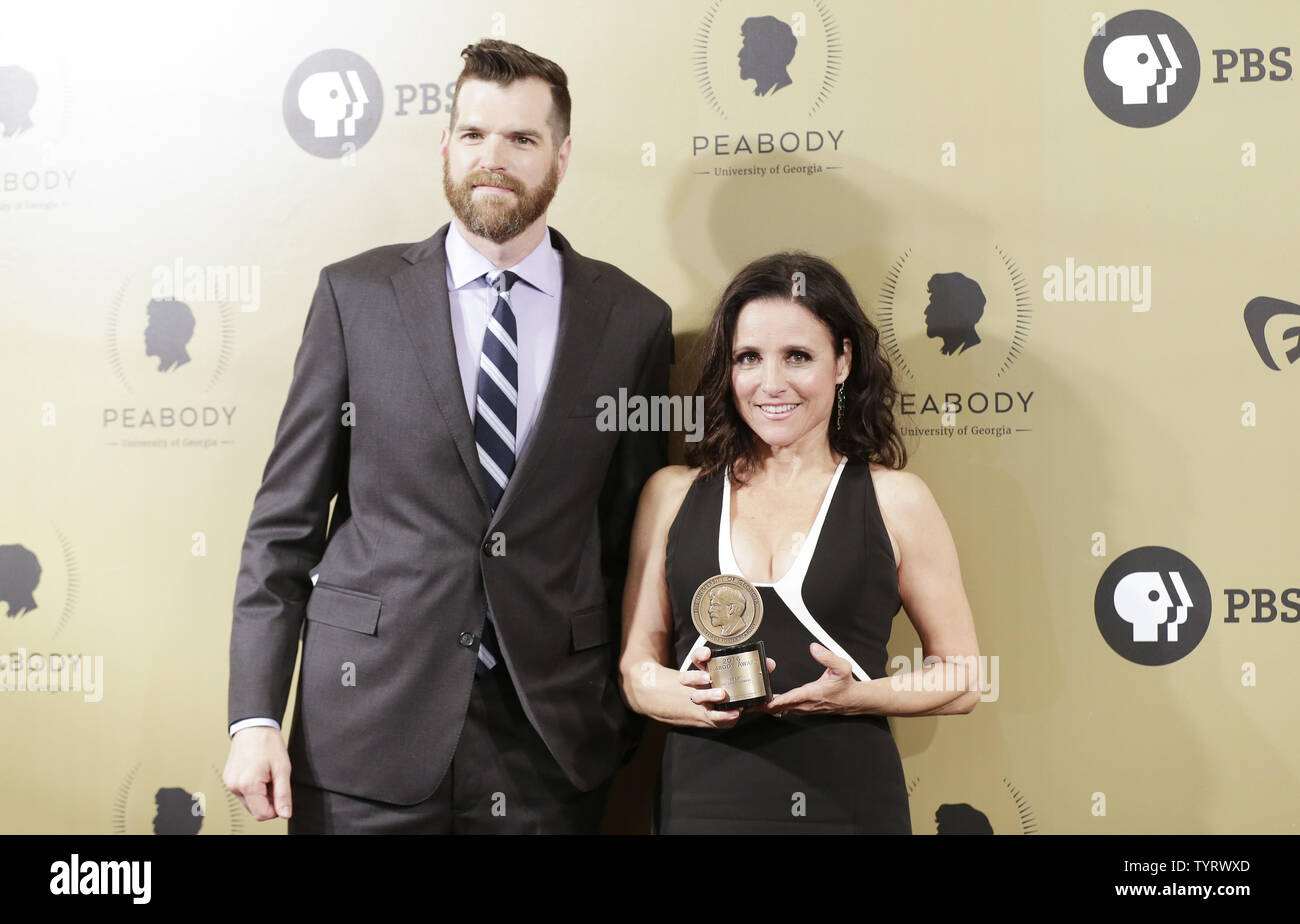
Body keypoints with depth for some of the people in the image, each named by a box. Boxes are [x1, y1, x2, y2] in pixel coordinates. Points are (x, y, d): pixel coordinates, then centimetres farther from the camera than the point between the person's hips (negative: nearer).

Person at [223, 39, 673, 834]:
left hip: (548, 737, 1)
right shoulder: (356, 294, 0)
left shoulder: (633, 319, 1)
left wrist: (624, 710, 5)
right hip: (367, 726, 0)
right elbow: (285, 517, 0)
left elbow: (634, 537, 5)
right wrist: (255, 715, -5)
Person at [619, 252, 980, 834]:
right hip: (700, 801, 1)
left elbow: (960, 678, 3)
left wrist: (856, 695, -14)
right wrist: (689, 698, -14)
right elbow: (634, 666, 6)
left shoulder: (895, 499, -1)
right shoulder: (672, 493, 3)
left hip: (848, 805, -1)